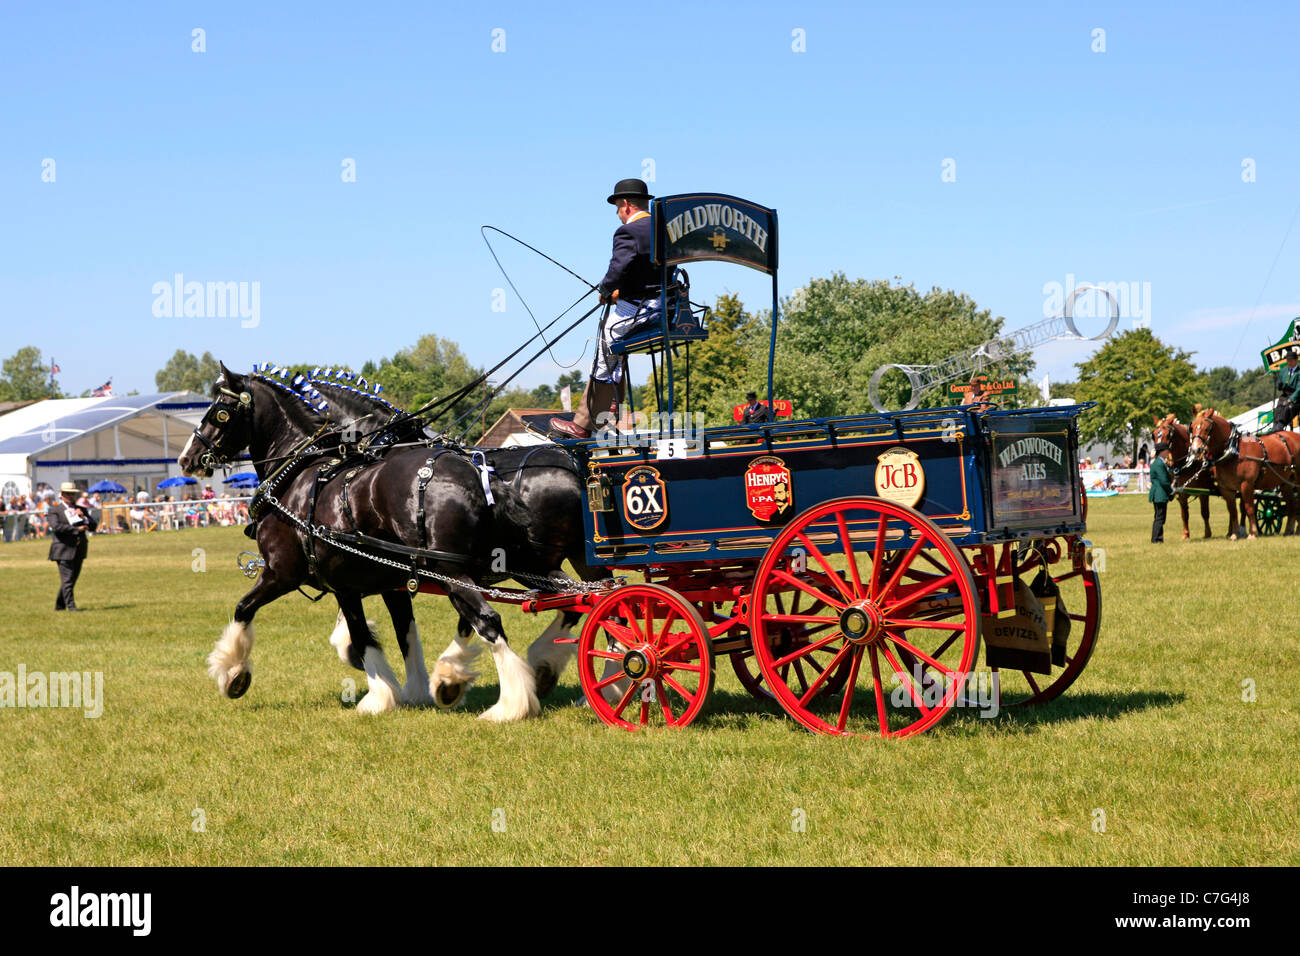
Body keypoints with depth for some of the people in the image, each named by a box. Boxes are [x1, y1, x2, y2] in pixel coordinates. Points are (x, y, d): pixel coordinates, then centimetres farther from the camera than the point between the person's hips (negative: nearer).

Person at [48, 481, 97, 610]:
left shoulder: (82, 510, 17)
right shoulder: (55, 510, 0)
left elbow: (93, 526, 11)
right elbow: (56, 526, -16)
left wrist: (83, 517, -8)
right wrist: (77, 529, -17)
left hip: (79, 551, 6)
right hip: (64, 550, -6)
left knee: (72, 579, 9)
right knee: (67, 579, -11)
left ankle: (60, 605, 20)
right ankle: (70, 605, -11)